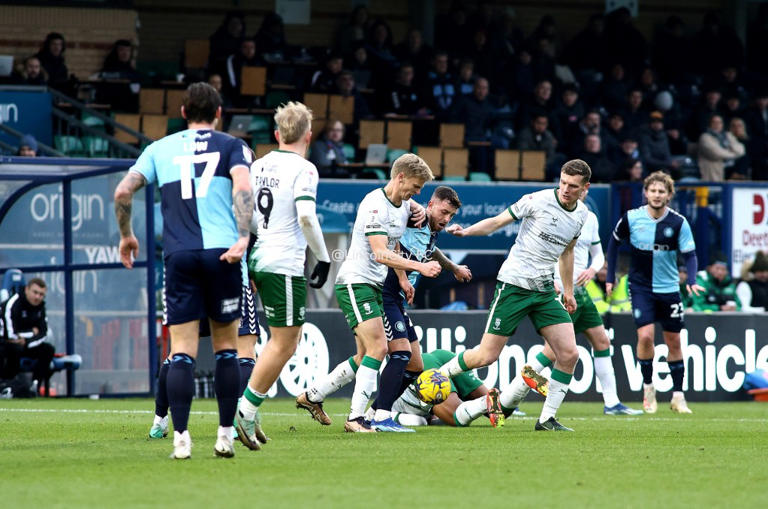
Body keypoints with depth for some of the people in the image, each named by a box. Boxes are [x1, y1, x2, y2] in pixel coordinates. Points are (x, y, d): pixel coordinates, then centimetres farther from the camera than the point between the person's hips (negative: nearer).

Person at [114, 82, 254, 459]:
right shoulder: (232, 146, 8)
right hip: (221, 252, -1)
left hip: (179, 257, 1)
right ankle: (225, 435, 9)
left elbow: (123, 192, 8)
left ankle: (180, 438, -10)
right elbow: (242, 186, -12)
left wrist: (126, 235, 22)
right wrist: (242, 238, -19)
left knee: (181, 351, 0)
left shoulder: (161, 148, 15)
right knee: (226, 347, 10)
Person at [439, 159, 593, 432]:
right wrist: (466, 231, -23)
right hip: (514, 284, -6)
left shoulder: (581, 214, 7)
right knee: (487, 356, -7)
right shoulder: (538, 200, -12)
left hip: (545, 291, 6)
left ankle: (547, 419, 3)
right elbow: (498, 221, -7)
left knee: (569, 354, -7)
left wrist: (568, 291, 26)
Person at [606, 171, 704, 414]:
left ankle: (678, 396, 16)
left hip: (669, 289, 1)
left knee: (674, 341, 6)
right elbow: (614, 242, 7)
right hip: (640, 287, -1)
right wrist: (610, 277, 7)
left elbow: (689, 254, -7)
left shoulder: (678, 223, -9)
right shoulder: (631, 218, -9)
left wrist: (692, 281, -25)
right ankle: (648, 387, 2)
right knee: (645, 335, -17)